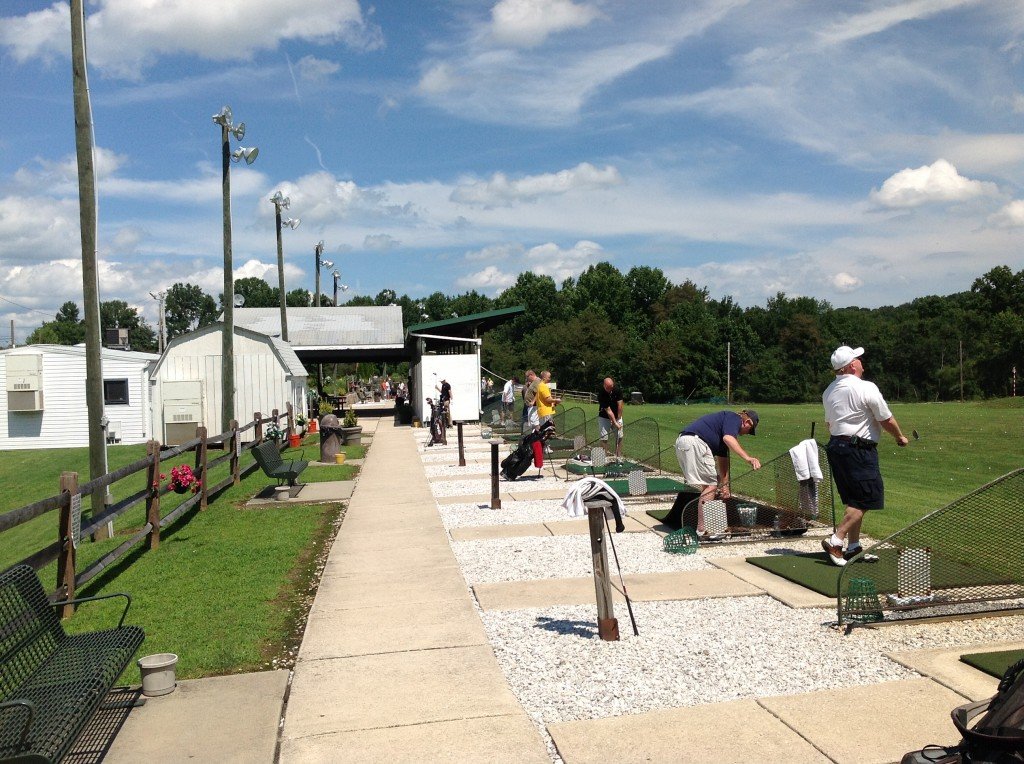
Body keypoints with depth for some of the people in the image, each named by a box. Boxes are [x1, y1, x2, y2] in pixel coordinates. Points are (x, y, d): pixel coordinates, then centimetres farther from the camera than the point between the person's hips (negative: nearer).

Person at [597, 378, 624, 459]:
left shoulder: (617, 390, -16)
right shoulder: (601, 394, -26)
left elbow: (619, 406, -14)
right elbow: (608, 411, -26)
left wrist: (618, 420, -16)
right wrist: (615, 423, -27)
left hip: (617, 417, 3)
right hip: (604, 417, -3)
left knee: (619, 437, 2)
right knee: (604, 438, -6)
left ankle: (619, 457, 9)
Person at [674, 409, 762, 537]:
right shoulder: (734, 418, 4)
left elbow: (722, 459, 32)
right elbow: (728, 439, -19)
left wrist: (724, 485, 32)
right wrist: (748, 458, -24)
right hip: (694, 442, -10)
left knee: (707, 484, 21)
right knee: (711, 485, -4)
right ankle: (702, 529, -5)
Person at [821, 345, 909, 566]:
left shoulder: (828, 391, 11)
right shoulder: (866, 388, -12)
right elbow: (887, 420, -5)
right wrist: (900, 437, 12)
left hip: (835, 447, 8)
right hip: (859, 449, -8)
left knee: (854, 500, 14)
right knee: (866, 499, -5)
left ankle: (853, 548, 17)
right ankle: (835, 541, -13)